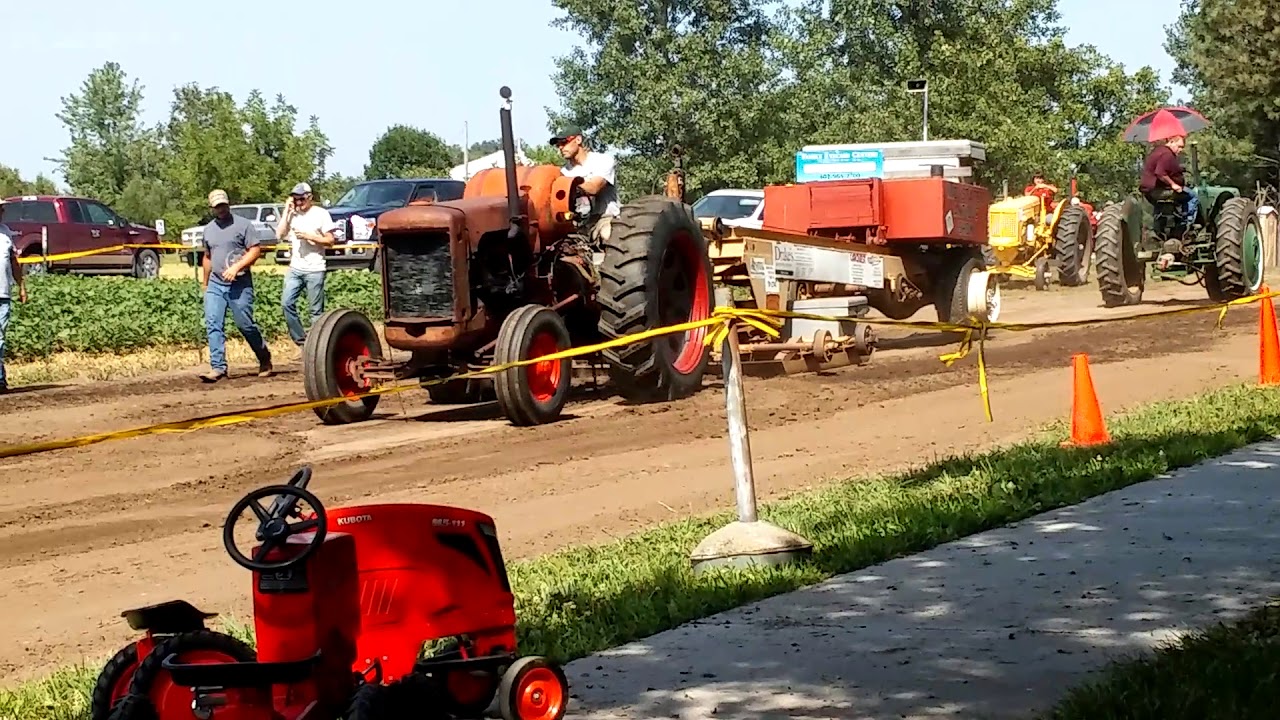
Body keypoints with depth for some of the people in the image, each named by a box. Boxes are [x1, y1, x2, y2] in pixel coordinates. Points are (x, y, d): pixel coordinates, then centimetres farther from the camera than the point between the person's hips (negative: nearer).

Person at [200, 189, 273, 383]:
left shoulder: (242, 224, -2)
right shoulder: (209, 229, 16)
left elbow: (256, 250, -8)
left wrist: (236, 267, -19)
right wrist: (204, 283, 26)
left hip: (240, 284, -5)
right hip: (215, 285, 5)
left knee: (245, 324, -2)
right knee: (213, 325, -8)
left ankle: (265, 359, 20)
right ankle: (218, 367, -9)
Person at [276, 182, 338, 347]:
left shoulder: (321, 214, -3)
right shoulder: (292, 214, 9)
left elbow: (330, 241, -4)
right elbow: (279, 235, -1)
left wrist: (308, 236, -14)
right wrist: (286, 211, -4)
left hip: (315, 270, -4)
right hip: (295, 268, 4)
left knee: (316, 311, 0)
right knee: (287, 302, -7)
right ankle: (300, 339, 4)